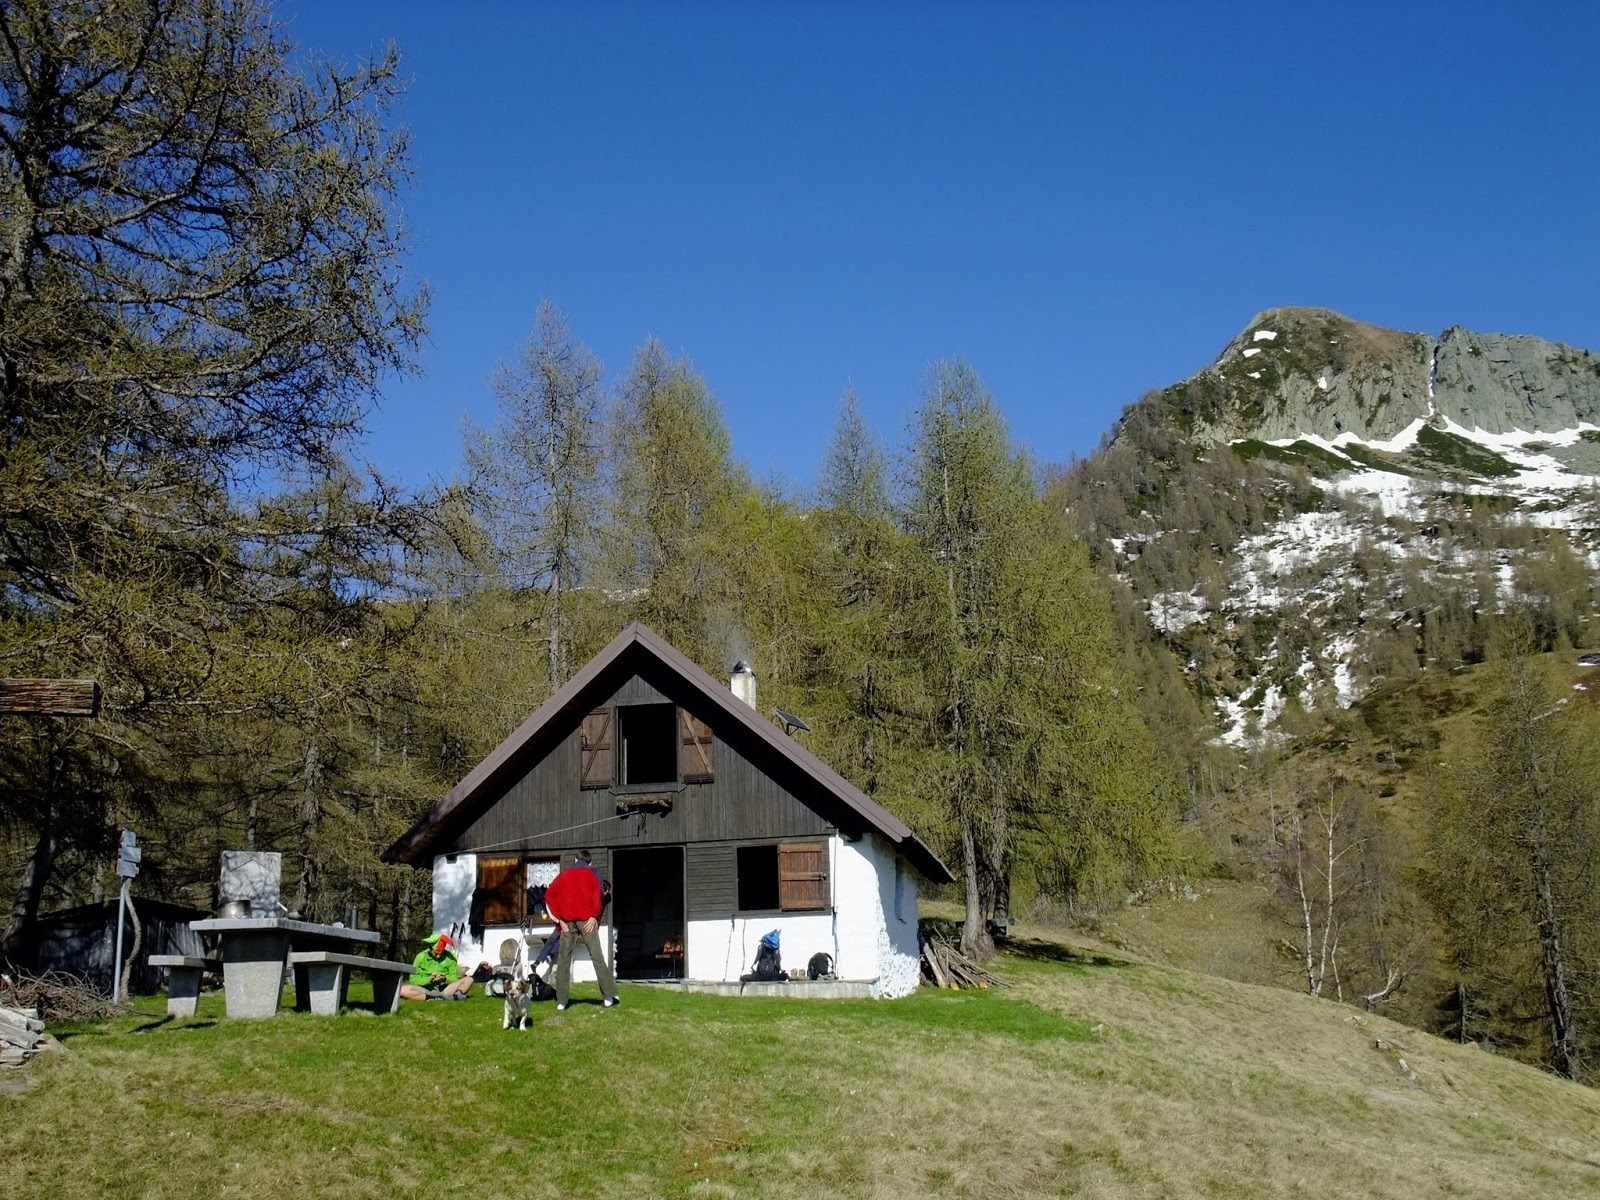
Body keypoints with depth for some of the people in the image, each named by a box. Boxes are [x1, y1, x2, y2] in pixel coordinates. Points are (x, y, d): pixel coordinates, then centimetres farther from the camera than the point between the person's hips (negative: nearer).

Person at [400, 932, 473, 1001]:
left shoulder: (449, 958, 4)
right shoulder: (421, 957, 2)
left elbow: (455, 978, 3)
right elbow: (413, 979, -1)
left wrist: (445, 979, -17)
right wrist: (428, 979, -17)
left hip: (445, 988, 1)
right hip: (426, 990, -1)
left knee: (468, 980, -19)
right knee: (403, 990, -31)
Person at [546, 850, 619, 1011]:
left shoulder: (564, 874, 18)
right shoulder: (592, 872, 10)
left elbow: (550, 896, 7)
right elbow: (598, 893, -8)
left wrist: (559, 919, 4)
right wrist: (595, 916, -6)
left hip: (567, 920, 2)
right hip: (586, 919, -2)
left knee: (563, 959, 6)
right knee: (597, 957, -2)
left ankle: (561, 1002, 1)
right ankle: (609, 997, -8)